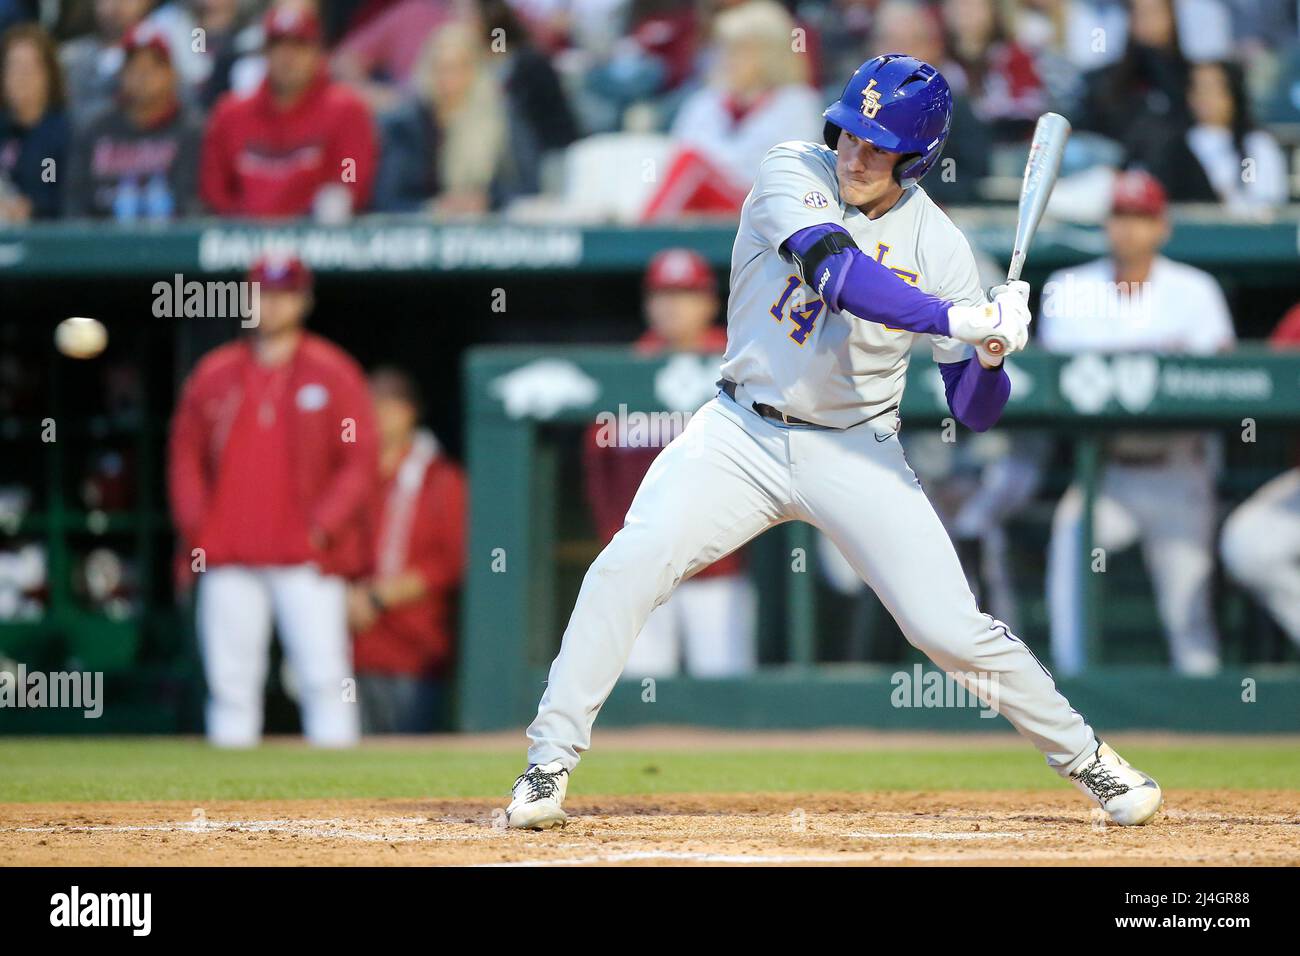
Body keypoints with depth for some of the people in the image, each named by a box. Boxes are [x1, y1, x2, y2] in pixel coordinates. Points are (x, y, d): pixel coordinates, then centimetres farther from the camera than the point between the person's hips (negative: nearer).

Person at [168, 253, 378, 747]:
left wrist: (323, 526, -9)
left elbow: (362, 460, 1)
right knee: (231, 682, 2)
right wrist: (196, 529, 3)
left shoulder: (333, 371, 4)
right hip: (228, 561, 3)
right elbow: (185, 456, 16)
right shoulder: (214, 373, 12)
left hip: (308, 558, -3)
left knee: (324, 677, -8)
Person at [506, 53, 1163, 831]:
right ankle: (548, 767, -9)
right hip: (743, 432, 0)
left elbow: (975, 411, -4)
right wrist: (960, 320, -38)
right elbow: (838, 271, -31)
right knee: (628, 567, -19)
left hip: (856, 452, 0)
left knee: (952, 628, -8)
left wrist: (991, 355, -27)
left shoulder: (939, 245, -6)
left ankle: (1086, 759, 14)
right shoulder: (792, 174, -11)